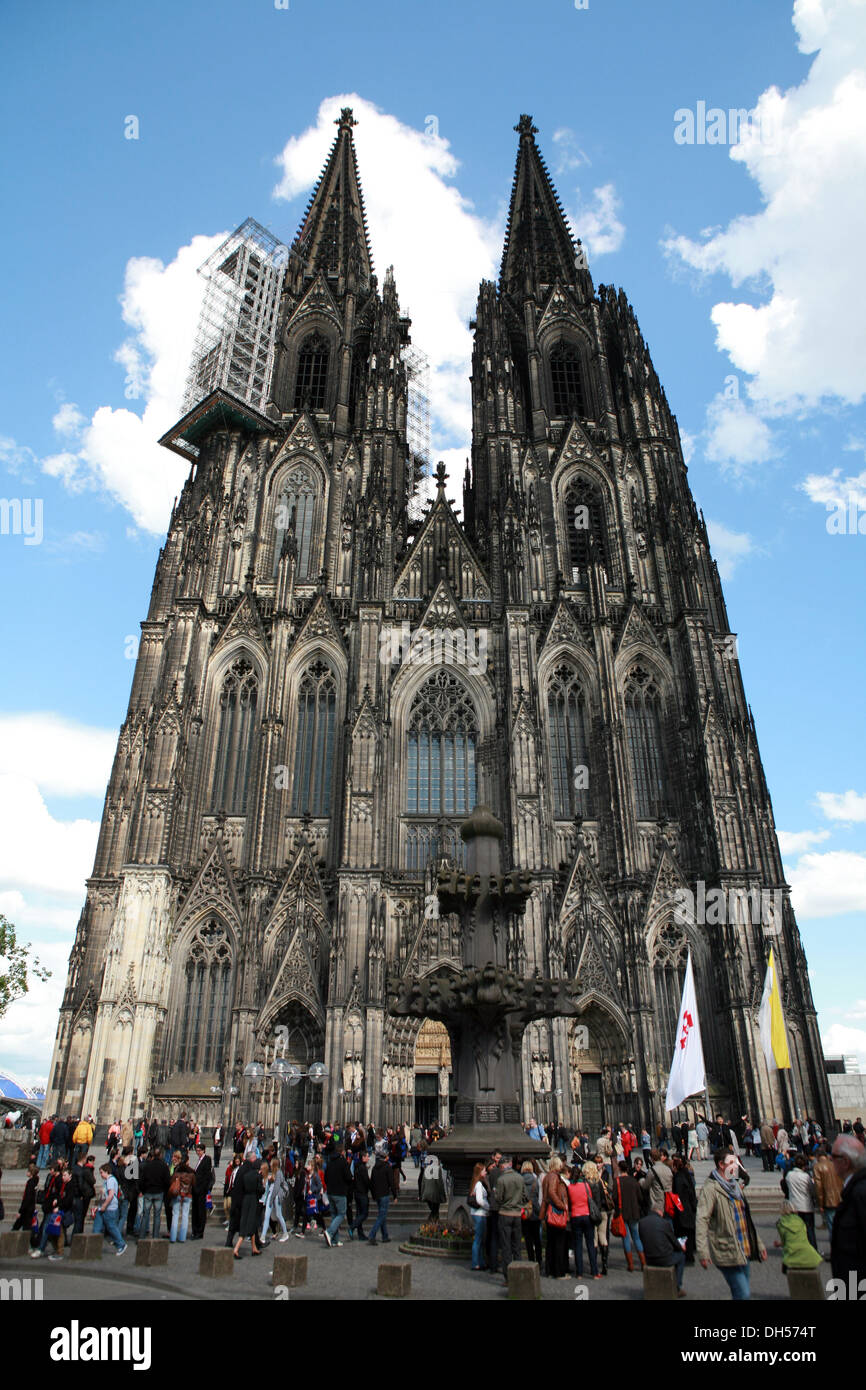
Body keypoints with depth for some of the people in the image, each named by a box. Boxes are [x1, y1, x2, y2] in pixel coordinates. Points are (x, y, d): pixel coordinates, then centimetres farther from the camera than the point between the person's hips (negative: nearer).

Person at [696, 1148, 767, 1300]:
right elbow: (702, 1220, -22)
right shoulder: (710, 1188, -14)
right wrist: (703, 1252, -29)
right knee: (743, 1294, -12)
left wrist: (759, 1244, 23)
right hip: (726, 1253, -8)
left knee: (742, 1293, 12)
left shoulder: (735, 1186, 15)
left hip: (743, 1251, 8)